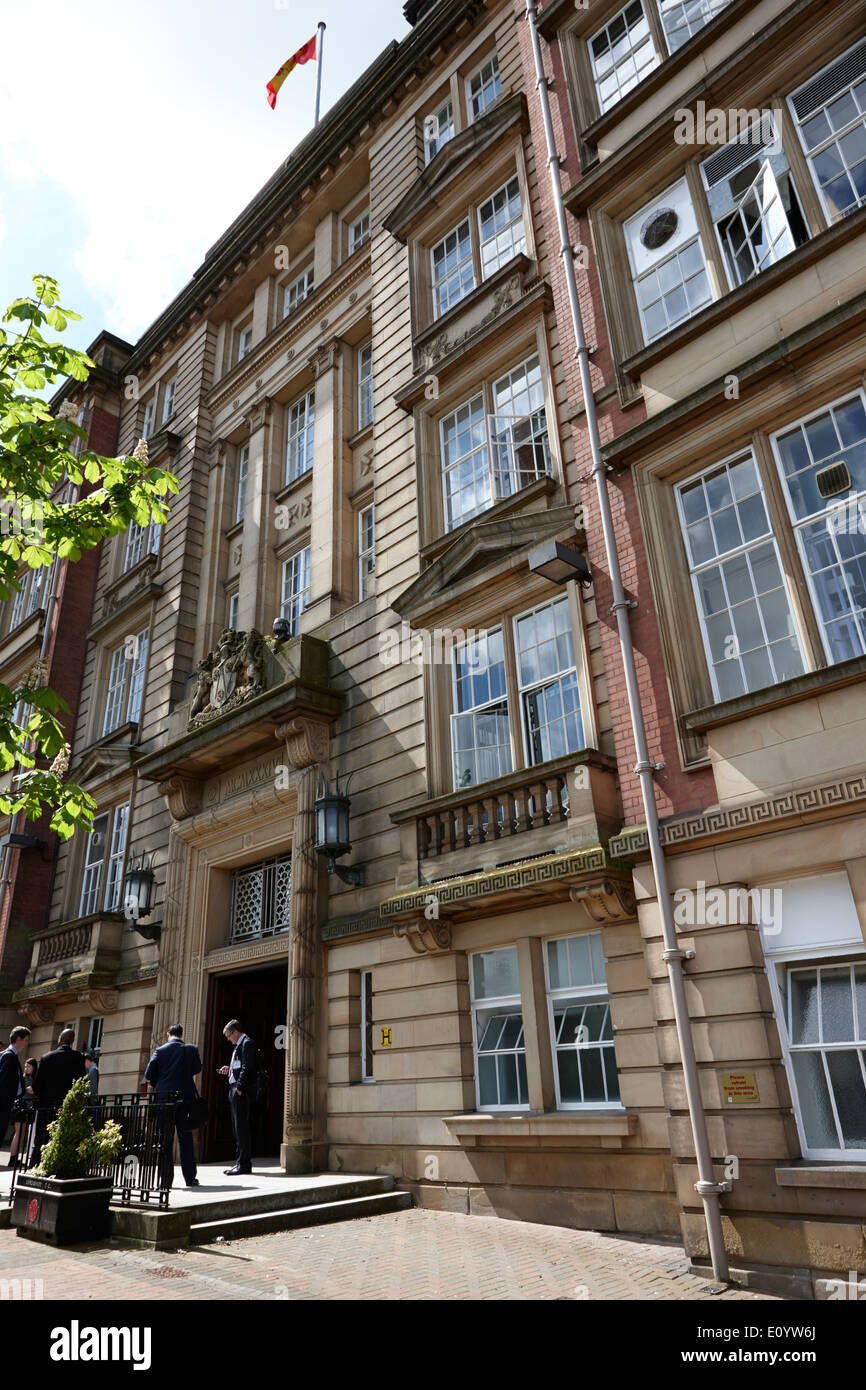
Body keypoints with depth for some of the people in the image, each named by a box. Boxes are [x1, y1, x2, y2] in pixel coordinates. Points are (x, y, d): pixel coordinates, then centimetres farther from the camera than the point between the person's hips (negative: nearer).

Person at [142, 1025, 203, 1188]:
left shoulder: (160, 1050, -2)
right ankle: (190, 1177, 10)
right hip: (185, 1096, 0)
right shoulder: (191, 1049, -1)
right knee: (185, 1138, 8)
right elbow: (197, 1069, 10)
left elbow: (149, 1073, -3)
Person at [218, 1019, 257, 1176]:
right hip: (234, 1090, 10)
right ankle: (240, 1161, 20)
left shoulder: (247, 1043, -10)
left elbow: (247, 1067, -18)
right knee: (237, 1126, 13)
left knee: (242, 1126, -8)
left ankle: (244, 1164, -4)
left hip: (241, 1091, -10)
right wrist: (228, 1070, 12)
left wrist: (239, 1088, -20)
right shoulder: (238, 1045, 21)